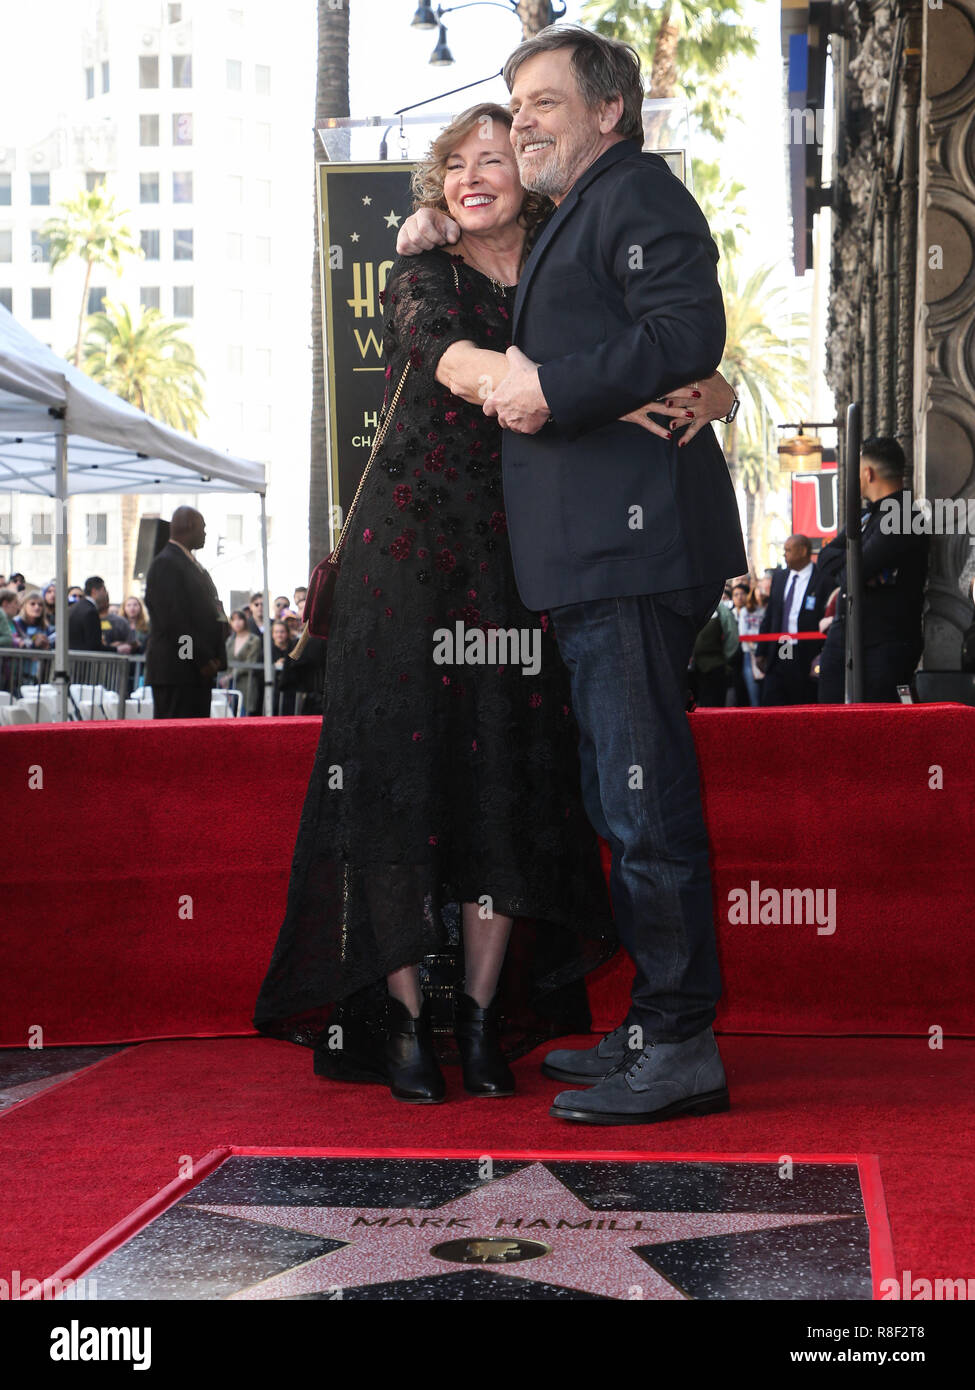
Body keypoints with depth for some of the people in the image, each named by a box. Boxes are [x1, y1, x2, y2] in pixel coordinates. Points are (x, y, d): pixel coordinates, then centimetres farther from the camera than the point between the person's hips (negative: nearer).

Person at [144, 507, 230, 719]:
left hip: (198, 669, 10)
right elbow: (172, 620, -18)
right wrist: (202, 659, -18)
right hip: (176, 670, -10)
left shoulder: (191, 564, 19)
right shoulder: (165, 564, -11)